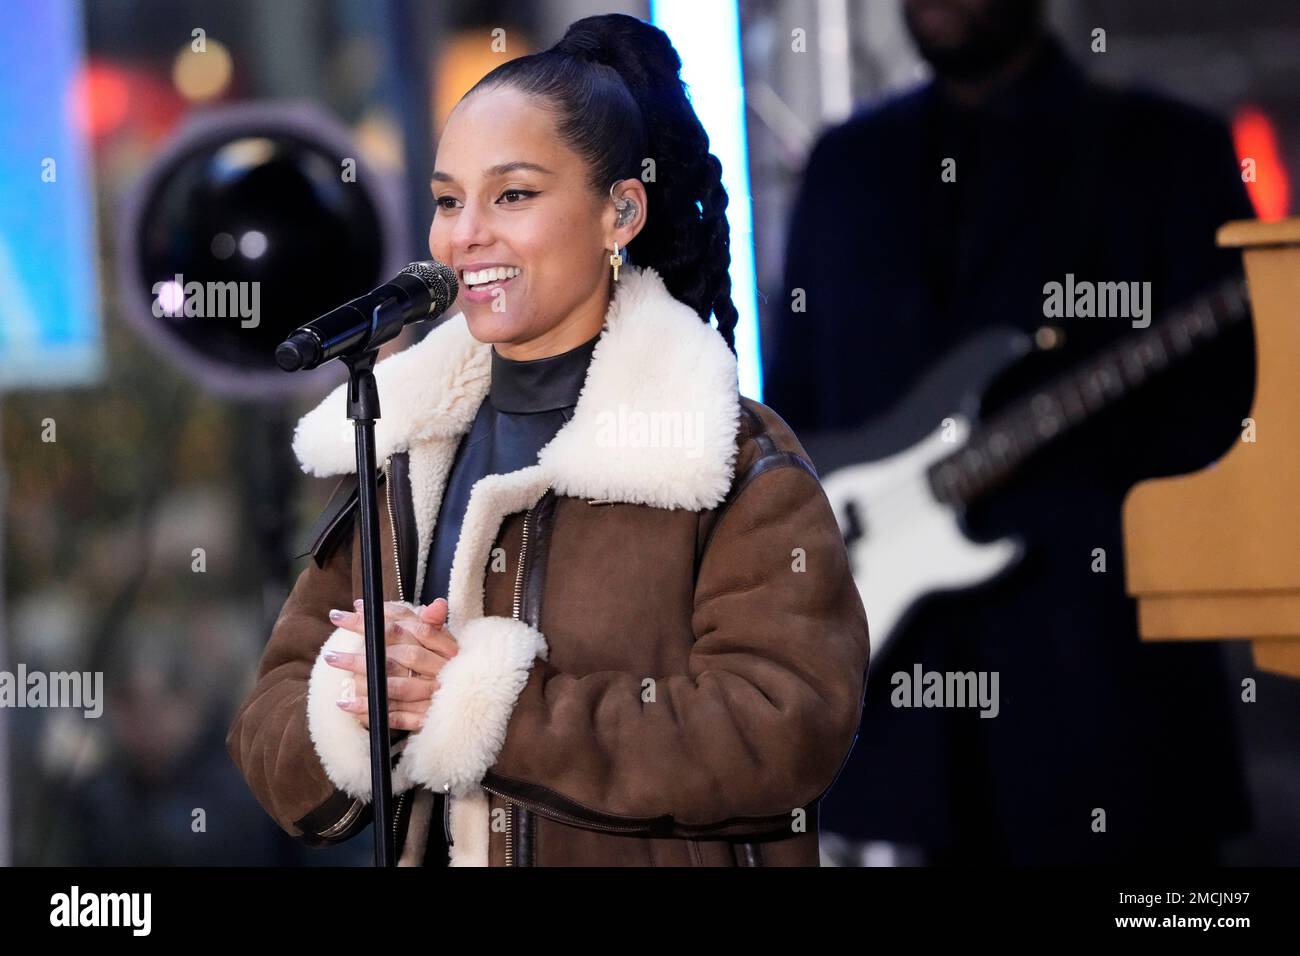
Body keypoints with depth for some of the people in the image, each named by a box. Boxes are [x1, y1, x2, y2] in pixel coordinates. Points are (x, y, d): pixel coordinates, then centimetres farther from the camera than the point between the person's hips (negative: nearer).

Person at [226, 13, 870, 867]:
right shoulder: (394, 454, 3)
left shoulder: (740, 465, -11)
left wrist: (483, 706, -25)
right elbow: (274, 734, 0)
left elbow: (786, 734, -23)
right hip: (422, 854, 4)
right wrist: (351, 719, -23)